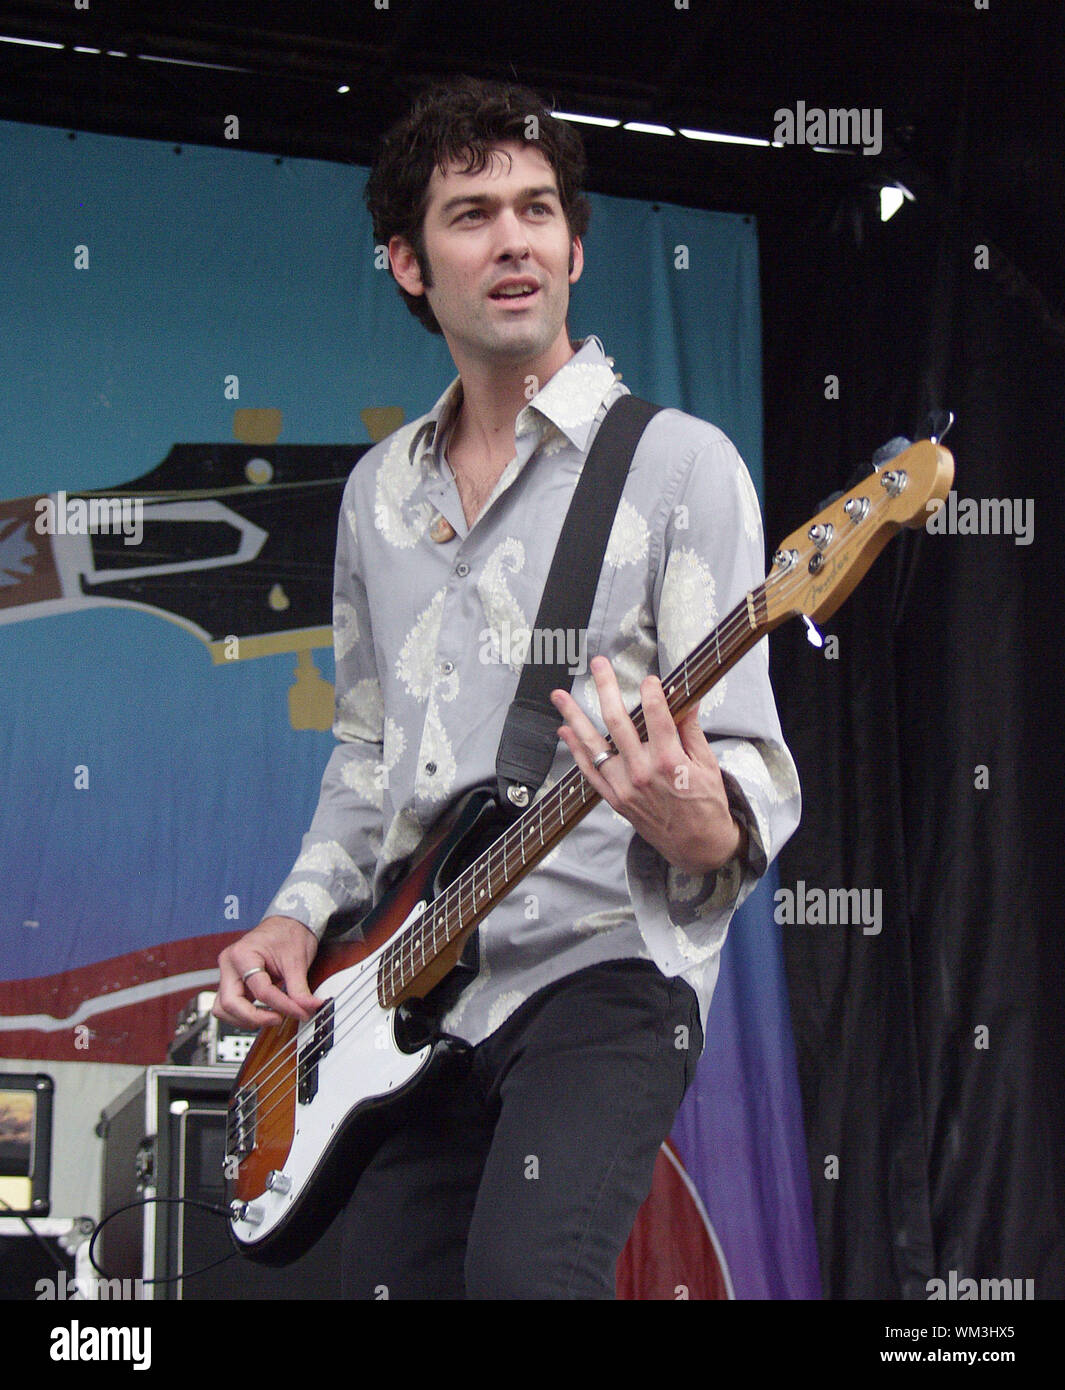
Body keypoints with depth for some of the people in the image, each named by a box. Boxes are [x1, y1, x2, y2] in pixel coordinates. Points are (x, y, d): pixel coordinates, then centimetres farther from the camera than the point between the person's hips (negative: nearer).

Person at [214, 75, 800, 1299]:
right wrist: (299, 917, 8)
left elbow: (751, 769, -8)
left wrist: (699, 827, -31)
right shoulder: (379, 491, 16)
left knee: (526, 1274, -28)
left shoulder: (675, 464, -3)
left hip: (603, 969, -6)